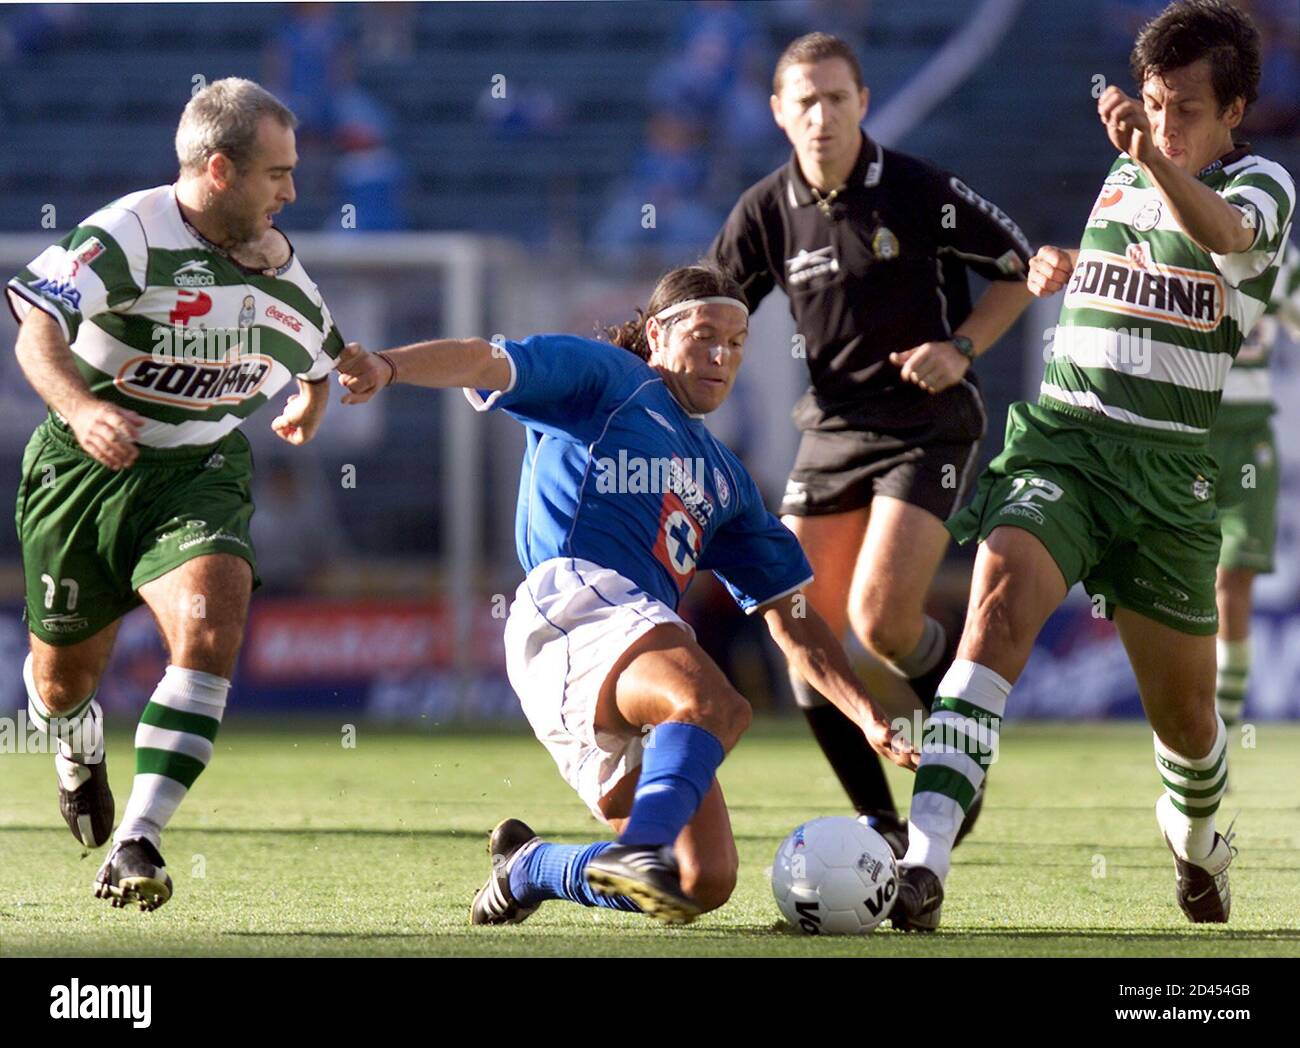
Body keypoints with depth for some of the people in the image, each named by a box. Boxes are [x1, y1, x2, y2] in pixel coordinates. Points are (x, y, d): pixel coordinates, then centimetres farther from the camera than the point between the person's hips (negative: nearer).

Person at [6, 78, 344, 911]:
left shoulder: (279, 264, 0)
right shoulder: (130, 233, -21)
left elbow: (320, 350, 25)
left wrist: (308, 411, 39)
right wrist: (82, 408, -52)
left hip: (202, 474, 3)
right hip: (85, 469, -3)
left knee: (211, 628, -26)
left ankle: (136, 844, -26)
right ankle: (79, 747, 53)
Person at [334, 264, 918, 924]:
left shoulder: (725, 480, 33)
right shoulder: (605, 378, 15)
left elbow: (792, 621, 30)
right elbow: (486, 363, -1)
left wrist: (870, 720, 19)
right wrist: (387, 367, -22)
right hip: (571, 604, -7)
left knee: (705, 883, -1)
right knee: (715, 704, -36)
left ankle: (526, 868, 20)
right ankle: (640, 850, -59)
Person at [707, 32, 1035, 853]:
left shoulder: (922, 193, -10)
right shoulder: (767, 213, 1)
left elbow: (1022, 269, 1)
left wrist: (961, 348, -12)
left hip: (928, 426, -5)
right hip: (832, 431, 5)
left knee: (879, 619, -20)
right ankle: (882, 826, 8)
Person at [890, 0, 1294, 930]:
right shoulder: (1122, 177, 15)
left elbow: (1222, 233, -29)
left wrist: (1155, 156, -46)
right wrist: (1065, 271, 16)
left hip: (1170, 469, -2)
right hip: (1059, 439, 2)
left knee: (1184, 708, 9)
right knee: (1000, 601, -26)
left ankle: (1198, 842, 46)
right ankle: (921, 870, -38)